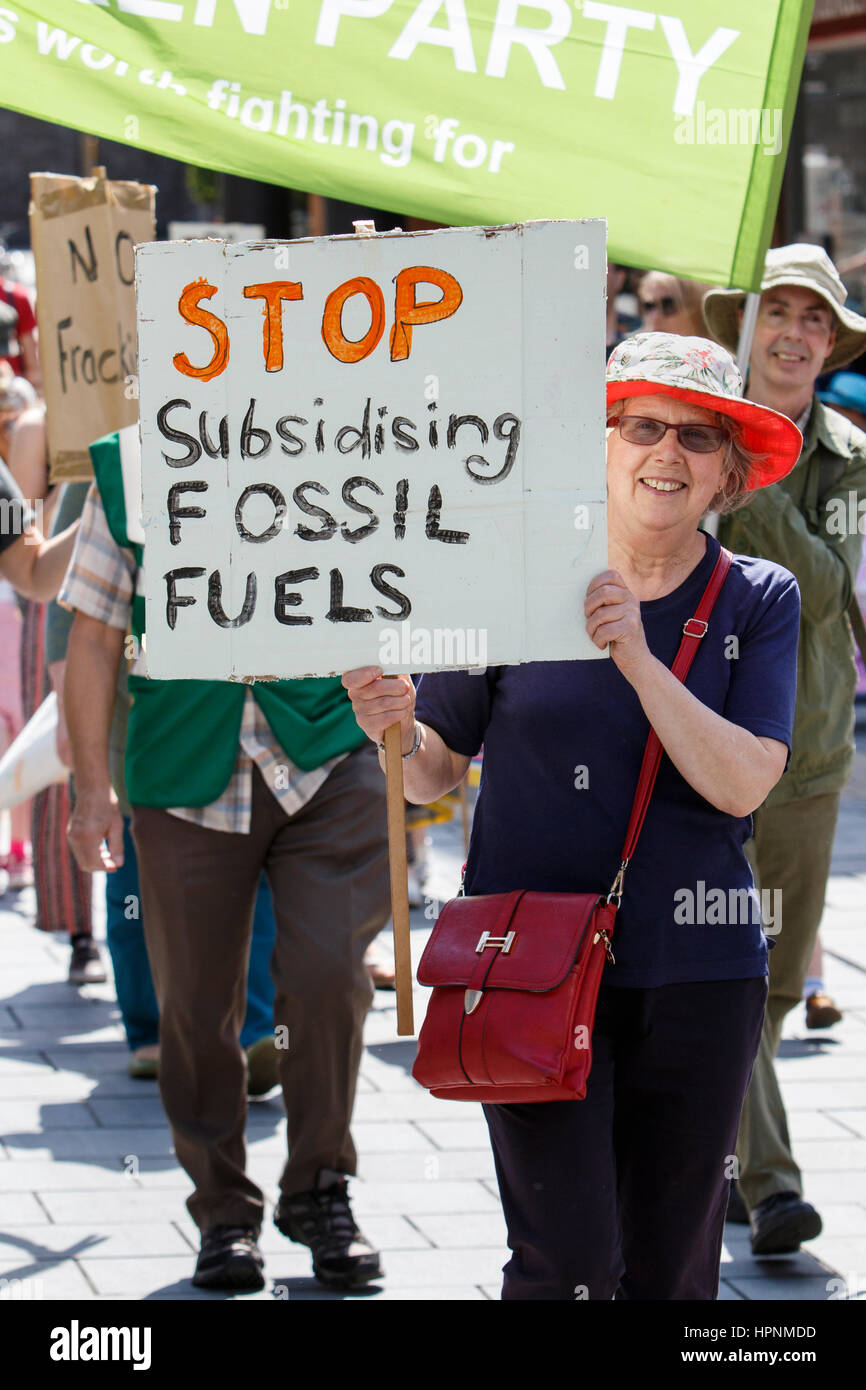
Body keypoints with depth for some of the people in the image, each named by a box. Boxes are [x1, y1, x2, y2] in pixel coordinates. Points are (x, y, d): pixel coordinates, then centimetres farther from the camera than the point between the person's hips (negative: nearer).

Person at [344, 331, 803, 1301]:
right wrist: (395, 730, -16)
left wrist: (638, 657, -19)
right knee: (567, 1263, -11)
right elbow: (434, 772, 6)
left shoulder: (758, 602, 4)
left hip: (696, 973, 2)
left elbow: (743, 784, -10)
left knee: (672, 1267, 7)